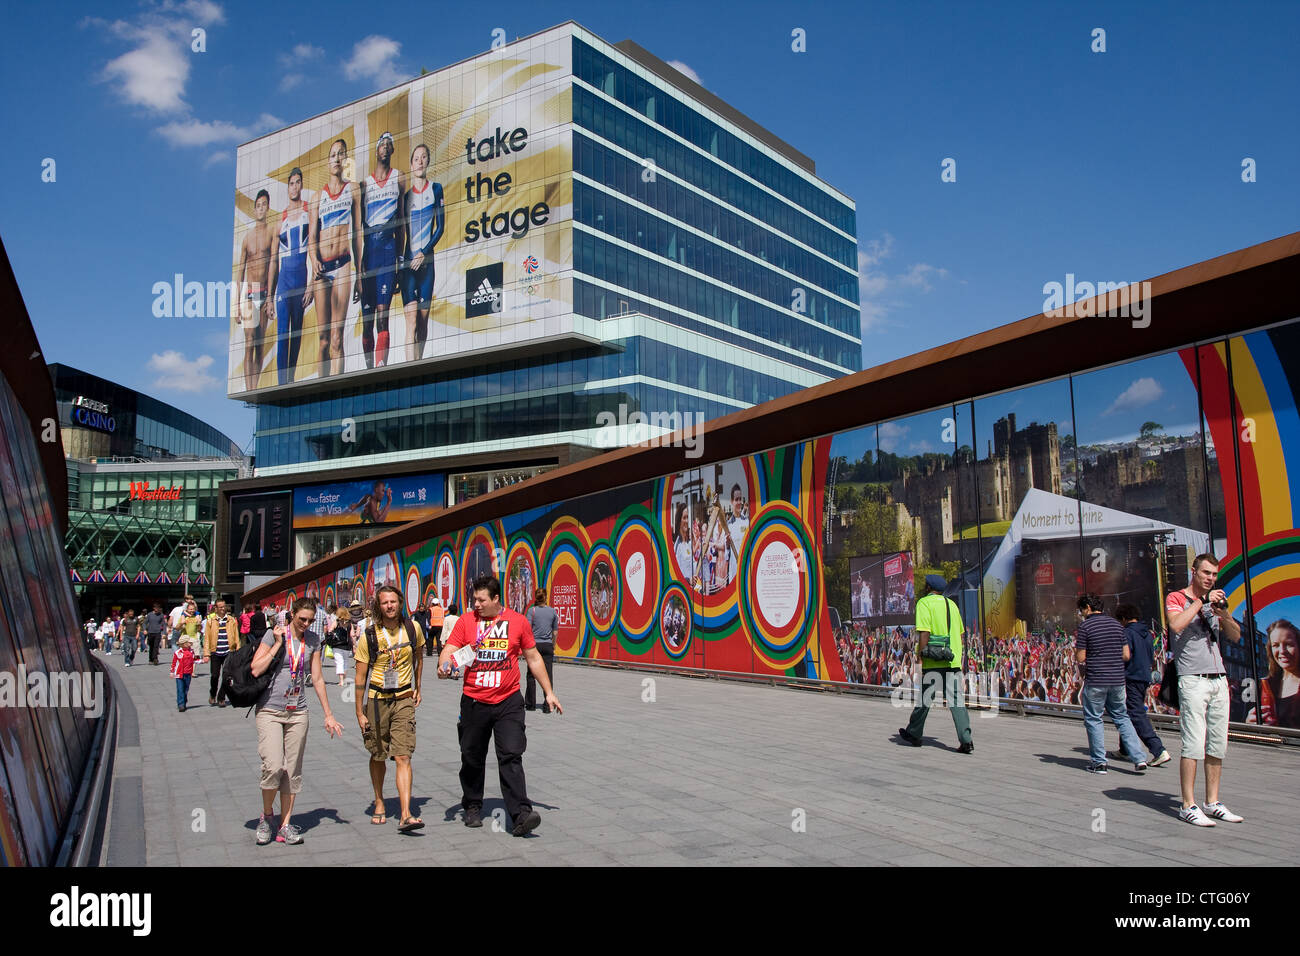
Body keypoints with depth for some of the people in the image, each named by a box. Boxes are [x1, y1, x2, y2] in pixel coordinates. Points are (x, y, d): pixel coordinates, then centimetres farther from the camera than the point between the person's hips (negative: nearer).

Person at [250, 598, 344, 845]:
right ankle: (266, 814, 11)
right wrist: (278, 644, -14)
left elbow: (317, 679, 12)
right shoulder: (274, 635, -4)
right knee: (273, 767, -14)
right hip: (270, 711, -4)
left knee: (293, 770, 3)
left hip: (298, 713, 4)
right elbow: (256, 670, -14)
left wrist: (328, 715, 11)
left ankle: (285, 825, 11)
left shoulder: (313, 640, 8)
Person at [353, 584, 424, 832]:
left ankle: (406, 815, -15)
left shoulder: (413, 628, -2)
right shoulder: (369, 636, -8)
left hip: (404, 699, 0)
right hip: (377, 700, 0)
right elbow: (360, 676, -4)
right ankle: (379, 803, 35)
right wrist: (359, 712, -4)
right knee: (378, 756, 14)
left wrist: (417, 689, 15)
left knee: (403, 757, -10)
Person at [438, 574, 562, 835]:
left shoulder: (517, 621, 2)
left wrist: (548, 692, 11)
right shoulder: (466, 621, 3)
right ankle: (472, 807, 31)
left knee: (511, 755, -10)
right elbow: (449, 650, -3)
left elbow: (534, 659, 10)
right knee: (472, 758, 13)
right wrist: (444, 666, -27)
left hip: (508, 702, -1)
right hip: (474, 702, 2)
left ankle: (520, 813, -12)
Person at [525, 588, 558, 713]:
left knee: (531, 675, 9)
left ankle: (530, 703, 16)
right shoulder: (553, 611, 5)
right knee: (548, 675, 2)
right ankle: (548, 705, 0)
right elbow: (555, 632, 10)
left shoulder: (532, 610, -3)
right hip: (548, 646, 2)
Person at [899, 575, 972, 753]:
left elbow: (924, 633, -13)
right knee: (956, 701, 1)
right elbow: (959, 633, 21)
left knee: (924, 699, 7)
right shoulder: (951, 604, 16)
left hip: (933, 661, -5)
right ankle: (966, 740, -9)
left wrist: (920, 659, -11)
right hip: (953, 660, 5)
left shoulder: (924, 603, -4)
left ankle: (914, 734, 21)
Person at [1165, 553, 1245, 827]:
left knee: (1217, 745, 8)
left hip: (1219, 680, 7)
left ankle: (1212, 803, 16)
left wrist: (1224, 614, -3)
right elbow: (1176, 624, -20)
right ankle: (1188, 806, -6)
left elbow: (1236, 637, 15)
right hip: (1193, 680, -7)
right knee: (1194, 745, -10)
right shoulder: (1176, 598, 0)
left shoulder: (1213, 602, 19)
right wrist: (1202, 601, -13)